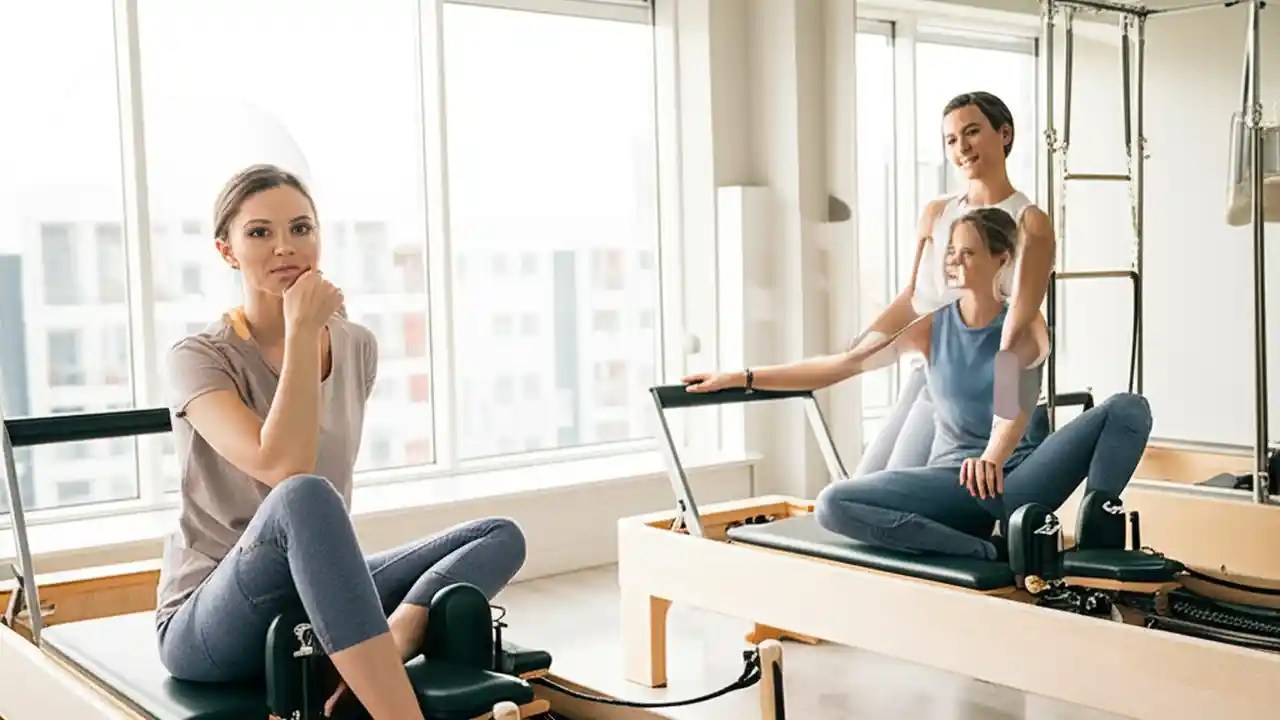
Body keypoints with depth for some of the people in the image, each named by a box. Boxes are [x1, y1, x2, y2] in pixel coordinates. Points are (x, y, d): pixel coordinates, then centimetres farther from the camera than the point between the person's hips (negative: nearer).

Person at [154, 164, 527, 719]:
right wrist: (301, 331, -21)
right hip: (210, 623, -6)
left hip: (320, 595, 6)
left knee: (500, 537, -11)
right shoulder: (199, 358, -11)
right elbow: (285, 469, -28)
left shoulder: (358, 347, 6)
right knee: (302, 496, -37)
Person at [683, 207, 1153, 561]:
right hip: (955, 477, 1)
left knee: (1129, 408, -22)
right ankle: (992, 554, -30)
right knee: (834, 504, -26)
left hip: (1020, 477, -1)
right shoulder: (928, 327, 6)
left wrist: (993, 457, -39)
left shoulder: (1026, 326, 1)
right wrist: (742, 378, 3)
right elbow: (837, 365, 7)